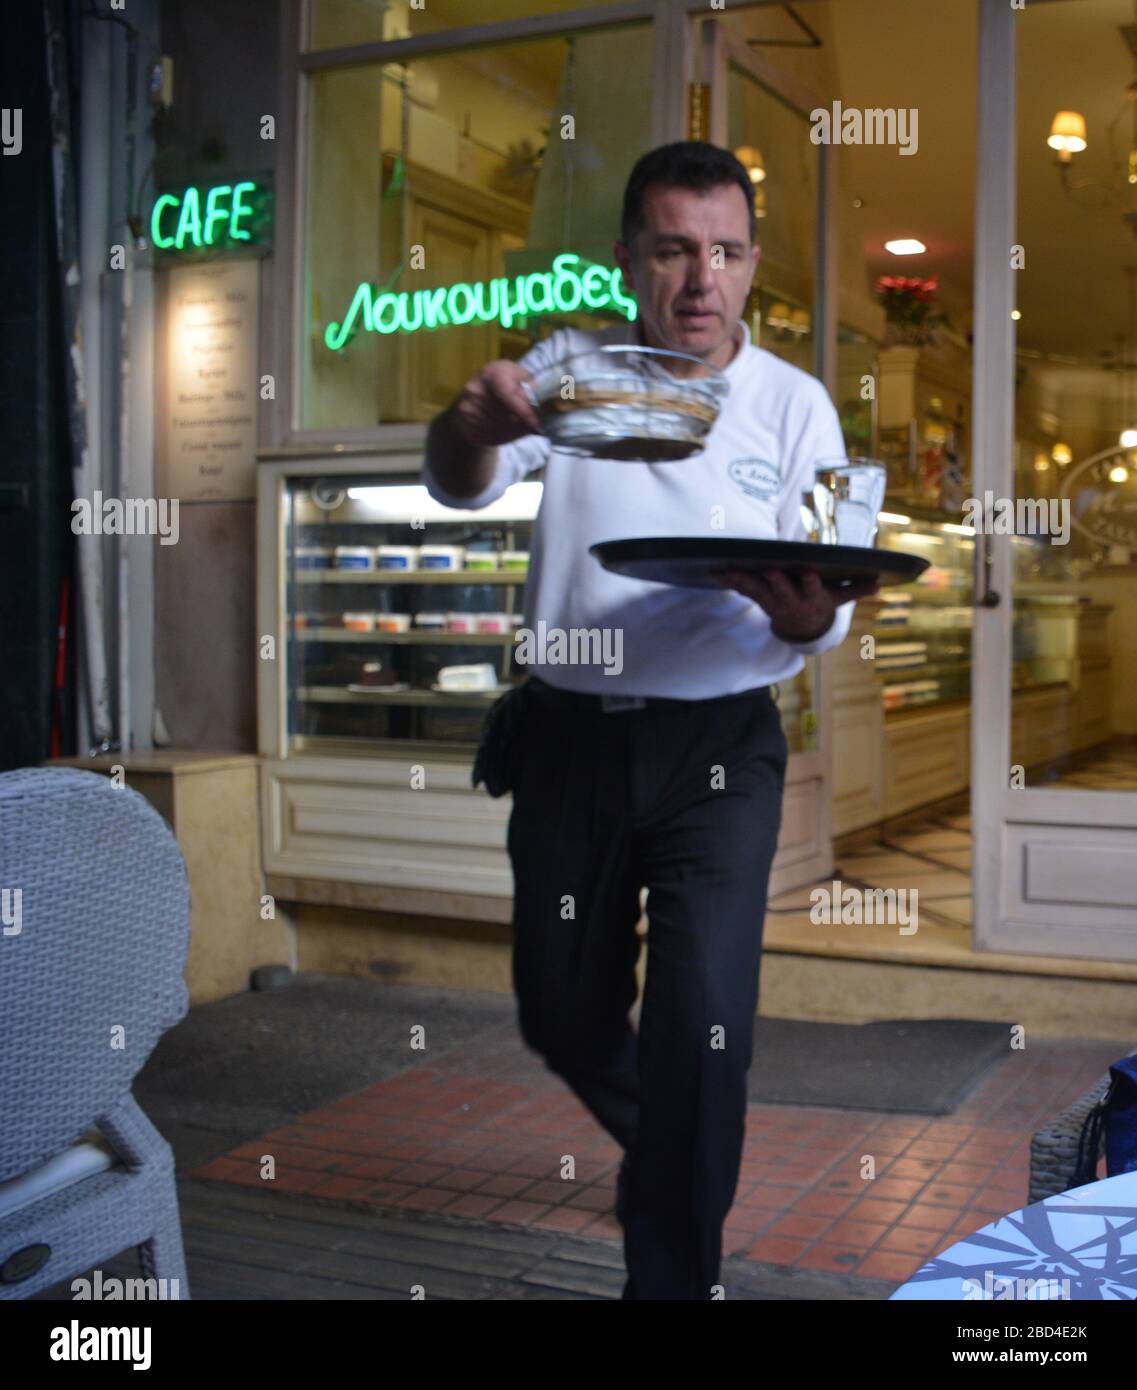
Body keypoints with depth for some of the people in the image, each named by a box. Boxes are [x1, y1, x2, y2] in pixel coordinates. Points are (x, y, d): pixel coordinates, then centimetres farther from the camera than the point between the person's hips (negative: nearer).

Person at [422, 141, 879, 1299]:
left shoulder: (794, 405, 1)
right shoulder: (570, 366, 1)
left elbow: (825, 607, -4)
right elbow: (459, 485, -14)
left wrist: (806, 617, -30)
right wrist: (471, 430, -39)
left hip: (718, 742, -1)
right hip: (569, 737, 2)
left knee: (703, 1017, -11)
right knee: (562, 1017, 13)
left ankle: (673, 1271, 11)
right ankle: (671, 1150, 46)